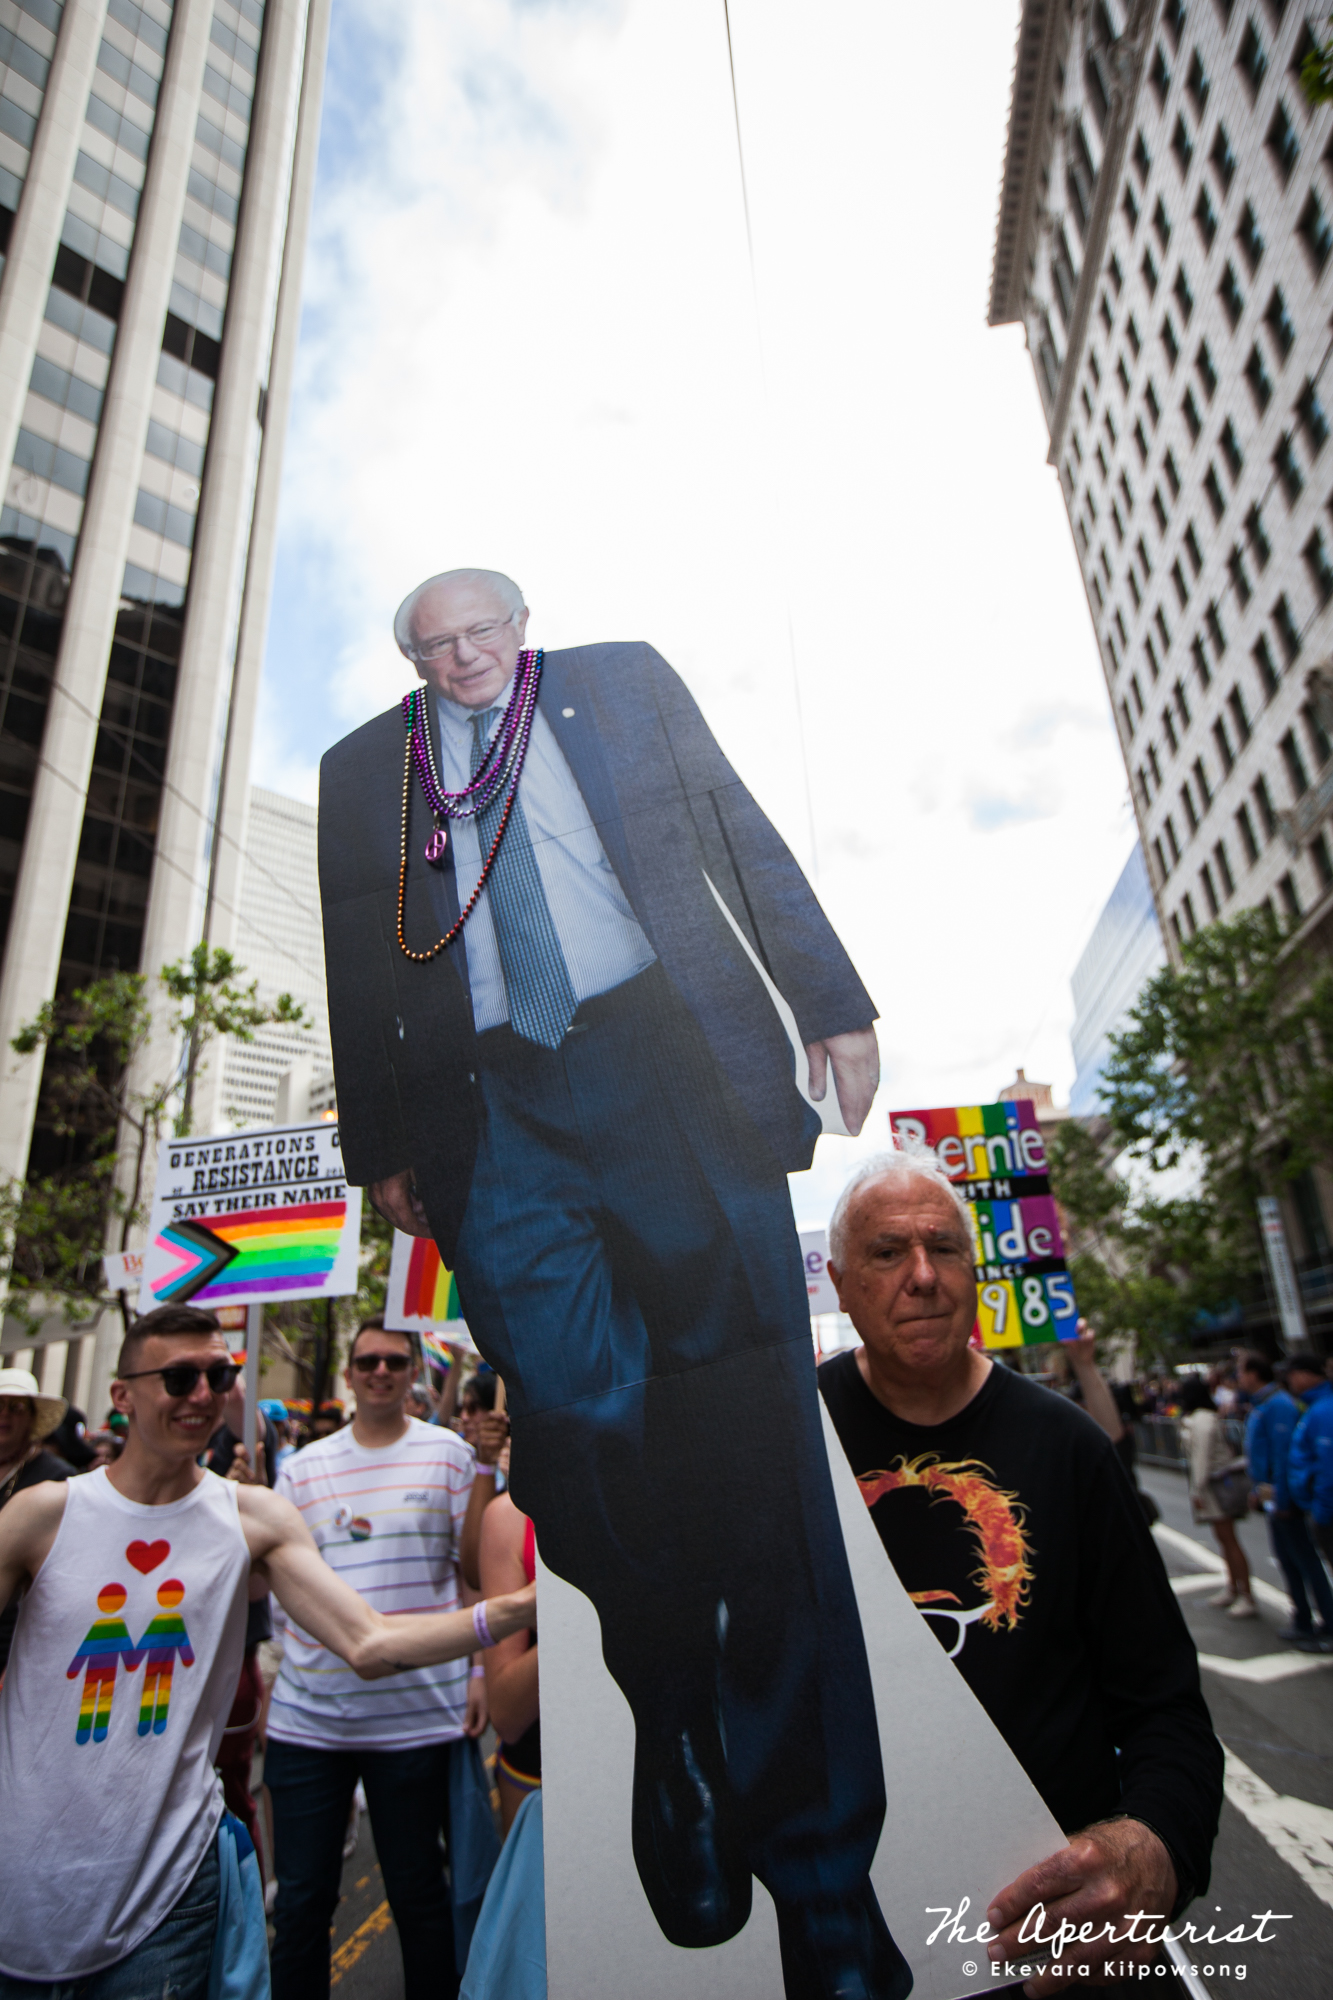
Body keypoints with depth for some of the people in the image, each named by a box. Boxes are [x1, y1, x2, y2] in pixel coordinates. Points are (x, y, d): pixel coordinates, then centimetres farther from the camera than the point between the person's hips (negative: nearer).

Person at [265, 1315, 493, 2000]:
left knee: (420, 1894, 14)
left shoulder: (447, 1454, -2)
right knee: (300, 1898, 13)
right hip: (307, 1713, 2)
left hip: (417, 1712, -2)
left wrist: (481, 1670, -4)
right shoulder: (304, 1466, 4)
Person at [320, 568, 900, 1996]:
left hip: (671, 1062, 0)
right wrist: (383, 1147, 12)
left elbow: (744, 842, 12)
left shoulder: (624, 683, 19)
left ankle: (819, 1875, 12)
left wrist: (830, 1004, 4)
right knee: (583, 1416, -10)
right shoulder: (363, 768, 21)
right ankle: (673, 1731, 20)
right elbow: (359, 971, 17)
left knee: (748, 1424, -3)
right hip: (495, 1114, 1)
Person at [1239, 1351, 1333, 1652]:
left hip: (1284, 1498, -10)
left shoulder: (1278, 1405, -20)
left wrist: (1282, 1499, -22)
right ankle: (1302, 1623, 27)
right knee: (1288, 1561, 17)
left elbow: (1284, 1454, -24)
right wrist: (1260, 1491, 19)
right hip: (1273, 1498, 10)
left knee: (1305, 1561, -1)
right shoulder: (1259, 1406, 12)